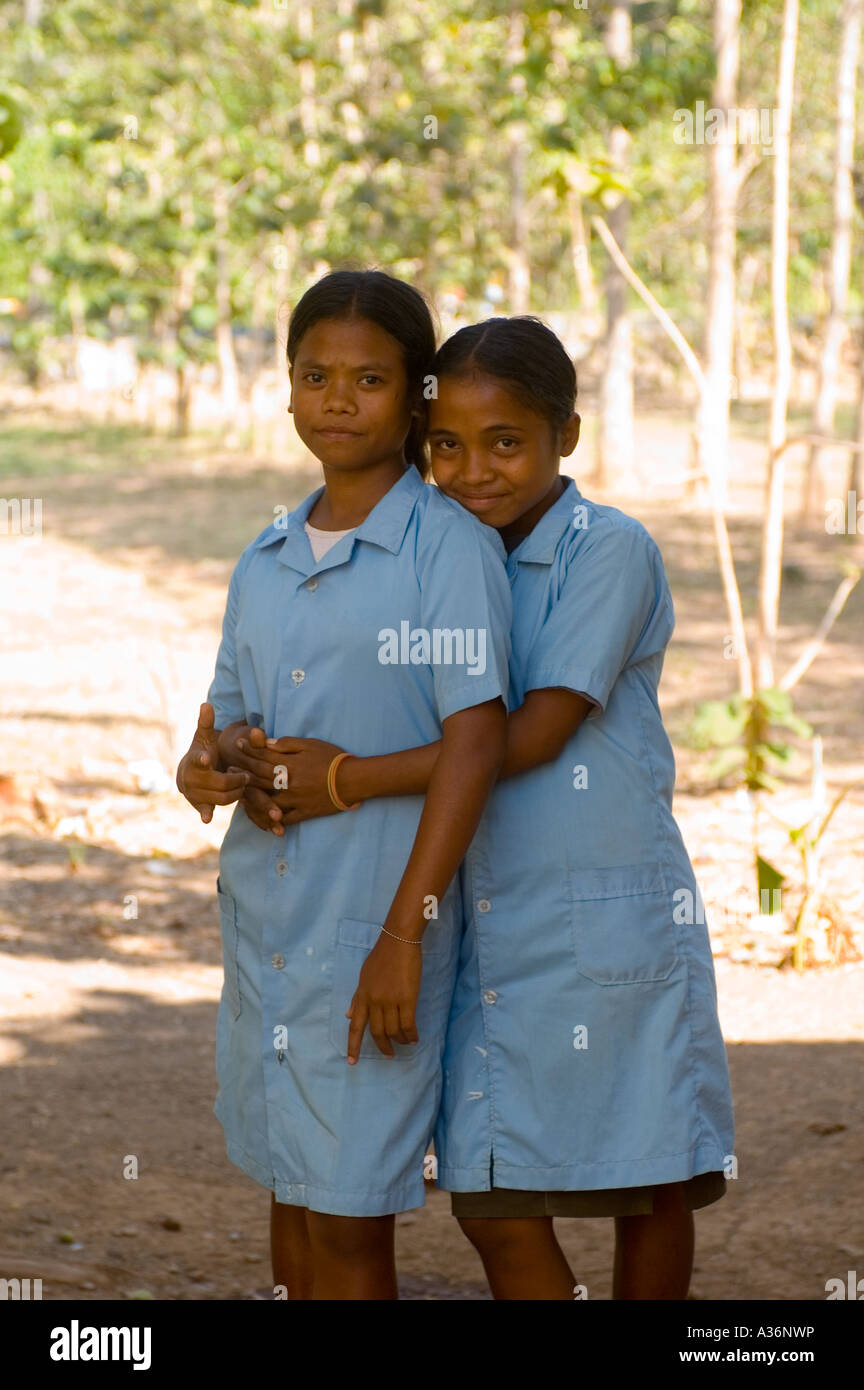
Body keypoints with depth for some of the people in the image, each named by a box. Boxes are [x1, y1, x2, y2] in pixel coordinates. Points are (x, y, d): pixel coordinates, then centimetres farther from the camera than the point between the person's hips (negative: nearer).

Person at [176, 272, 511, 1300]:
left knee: (349, 1223, -4)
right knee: (288, 1188, 15)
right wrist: (204, 768, -5)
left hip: (375, 926, -6)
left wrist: (406, 931, -20)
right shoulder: (264, 564, 11)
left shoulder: (448, 547, -9)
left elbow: (476, 738, -15)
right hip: (263, 917, 6)